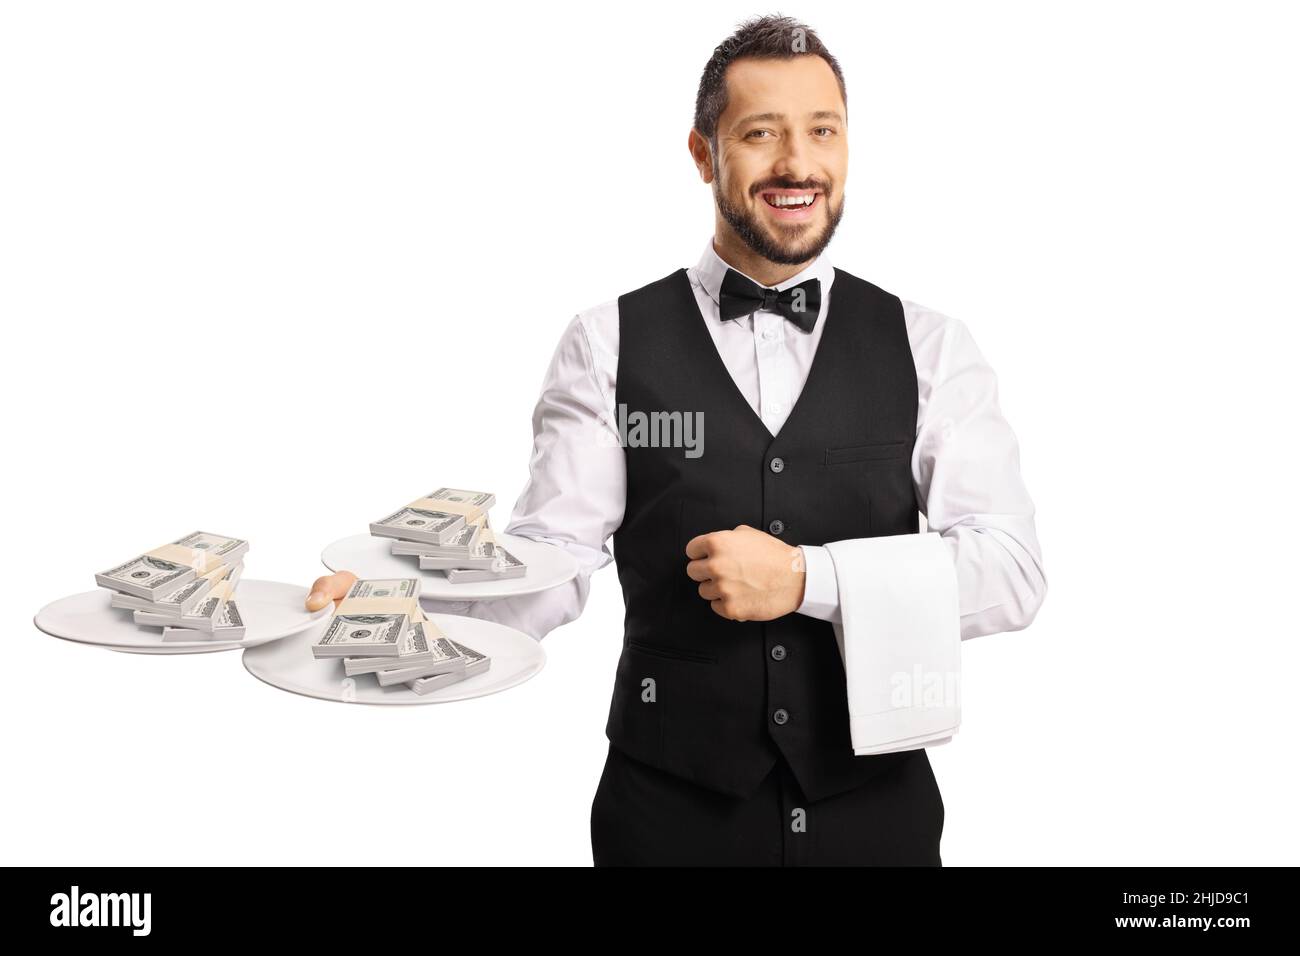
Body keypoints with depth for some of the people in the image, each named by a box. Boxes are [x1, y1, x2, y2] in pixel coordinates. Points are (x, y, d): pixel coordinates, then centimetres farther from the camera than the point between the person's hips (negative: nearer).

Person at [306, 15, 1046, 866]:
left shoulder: (929, 347, 0)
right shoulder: (610, 345, -2)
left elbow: (1012, 570, -7)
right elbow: (553, 554, -8)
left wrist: (807, 577, -19)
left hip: (877, 807, 1)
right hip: (670, 806, -1)